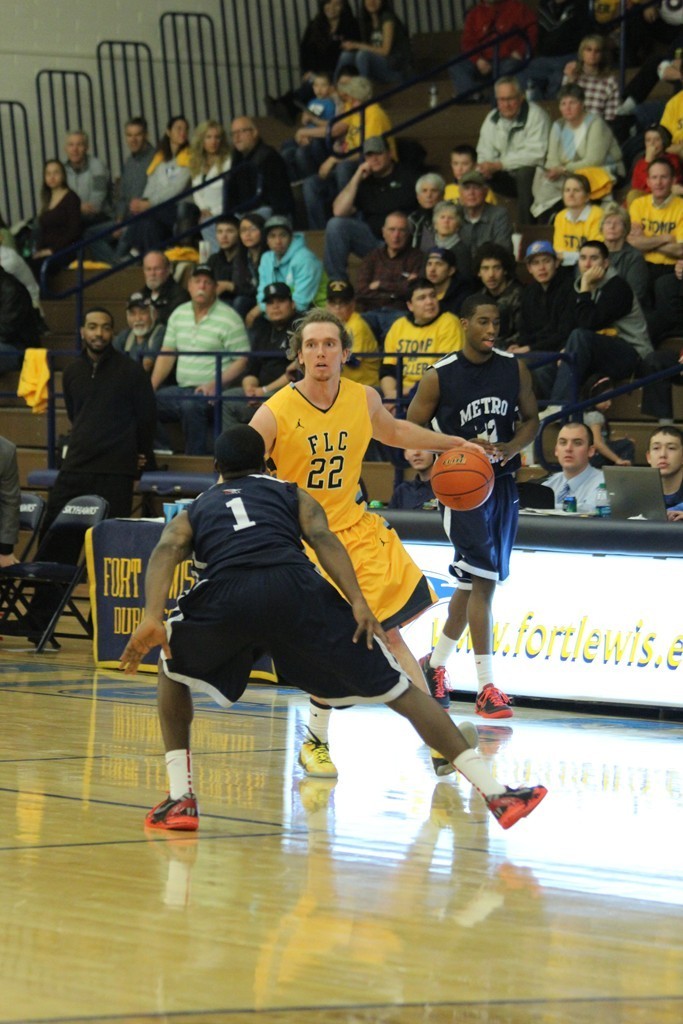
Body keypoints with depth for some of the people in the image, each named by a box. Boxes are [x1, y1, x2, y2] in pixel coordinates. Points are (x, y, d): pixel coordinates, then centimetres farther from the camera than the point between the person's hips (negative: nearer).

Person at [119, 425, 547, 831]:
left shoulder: (192, 513, 35)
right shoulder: (294, 496, 36)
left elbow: (166, 552, 12)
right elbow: (323, 538, 13)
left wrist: (153, 618, -4)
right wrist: (358, 604, 0)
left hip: (227, 592, 0)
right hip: (295, 586, 0)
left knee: (173, 671, 32)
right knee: (398, 690, 9)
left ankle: (180, 800, 20)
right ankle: (496, 793, -1)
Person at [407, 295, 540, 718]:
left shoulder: (515, 369, 2)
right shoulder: (440, 377, -9)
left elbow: (531, 419, 12)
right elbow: (411, 432, -2)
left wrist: (512, 447, -9)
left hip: (503, 483, 5)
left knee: (473, 584, 15)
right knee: (482, 581, -14)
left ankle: (436, 663, 35)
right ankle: (487, 689, -12)